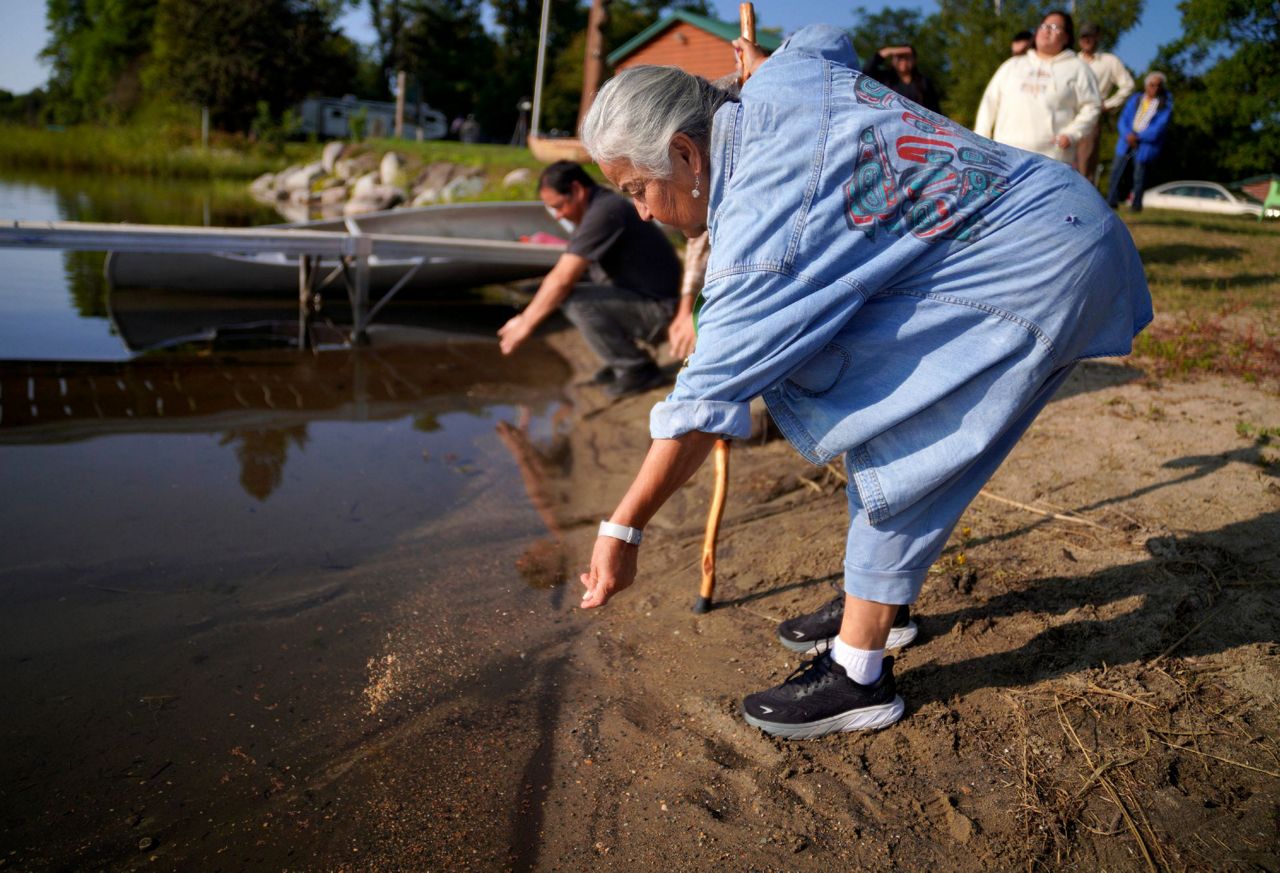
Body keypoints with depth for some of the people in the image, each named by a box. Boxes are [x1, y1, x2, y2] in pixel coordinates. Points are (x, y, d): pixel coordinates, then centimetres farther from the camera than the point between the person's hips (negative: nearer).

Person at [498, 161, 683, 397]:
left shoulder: (603, 212, -21)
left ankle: (639, 370, -9)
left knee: (576, 300, -25)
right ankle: (623, 361, 13)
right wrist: (527, 317, 11)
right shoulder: (597, 207, 12)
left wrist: (526, 323, -13)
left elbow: (562, 280, -23)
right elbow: (562, 275, 17)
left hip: (660, 310, -10)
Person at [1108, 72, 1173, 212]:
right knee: (1116, 171, 1)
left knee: (1139, 176, -1)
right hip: (1127, 142, 3)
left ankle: (1136, 204, 8)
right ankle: (1112, 201, 8)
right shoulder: (1135, 99, 11)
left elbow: (1159, 129, -9)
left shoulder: (1165, 105, 0)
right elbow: (1123, 119, 4)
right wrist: (1128, 135, -15)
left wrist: (1138, 136, -16)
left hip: (1146, 146, -3)